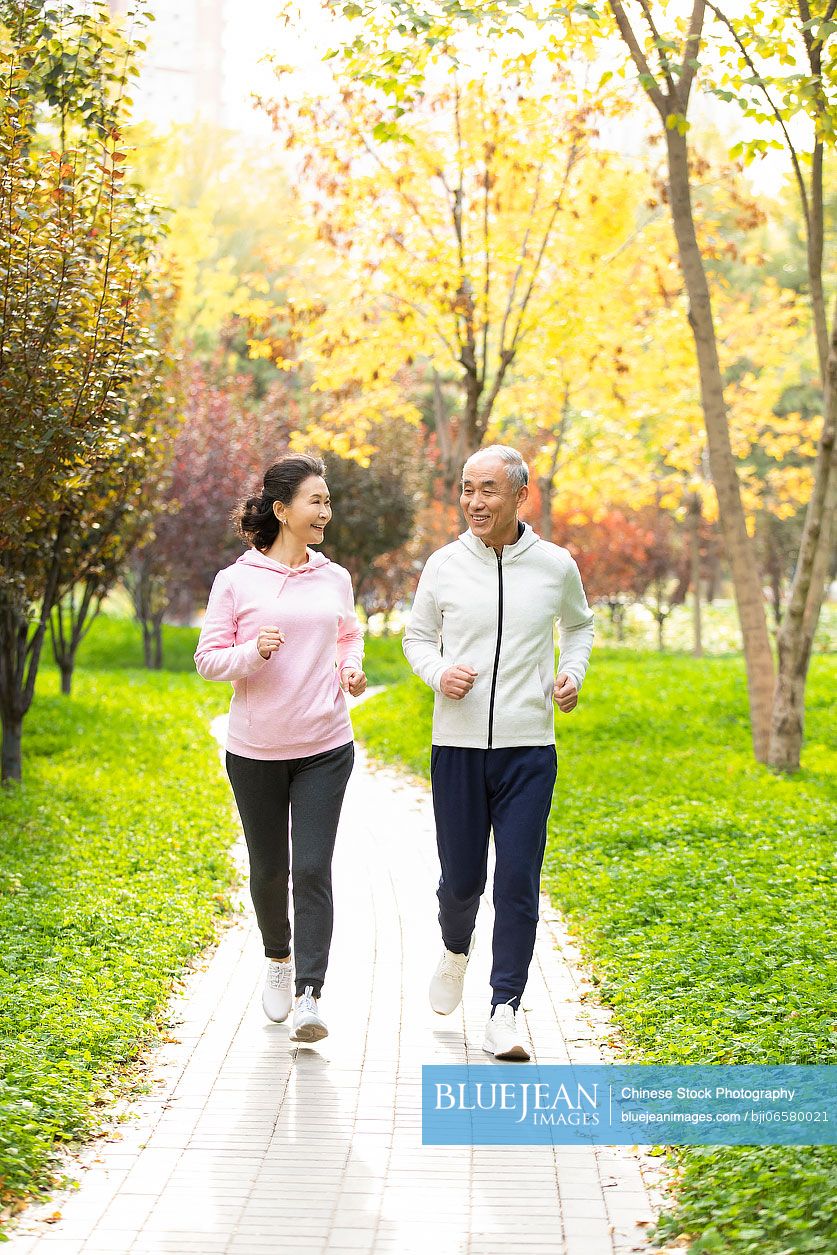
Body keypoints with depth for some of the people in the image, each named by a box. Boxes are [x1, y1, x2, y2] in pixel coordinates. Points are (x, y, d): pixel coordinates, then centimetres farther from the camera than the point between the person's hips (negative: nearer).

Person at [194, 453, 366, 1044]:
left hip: (325, 749, 1)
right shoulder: (236, 581, -4)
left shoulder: (335, 579, 6)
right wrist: (254, 652, -21)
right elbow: (208, 659, -2)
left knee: (313, 869, -9)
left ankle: (310, 996, -8)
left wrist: (353, 669, 1)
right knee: (268, 870, 12)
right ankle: (278, 959, 39)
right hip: (256, 751, -1)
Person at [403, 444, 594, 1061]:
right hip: (457, 747, 1)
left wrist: (573, 673, 5)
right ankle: (456, 950, 40)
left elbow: (580, 624, 22)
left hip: (529, 748, 0)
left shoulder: (556, 566, 1)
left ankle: (506, 1010, 5)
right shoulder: (444, 566, 0)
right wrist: (438, 673, -7)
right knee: (460, 877, 7)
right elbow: (417, 637, 14)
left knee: (518, 880, -5)